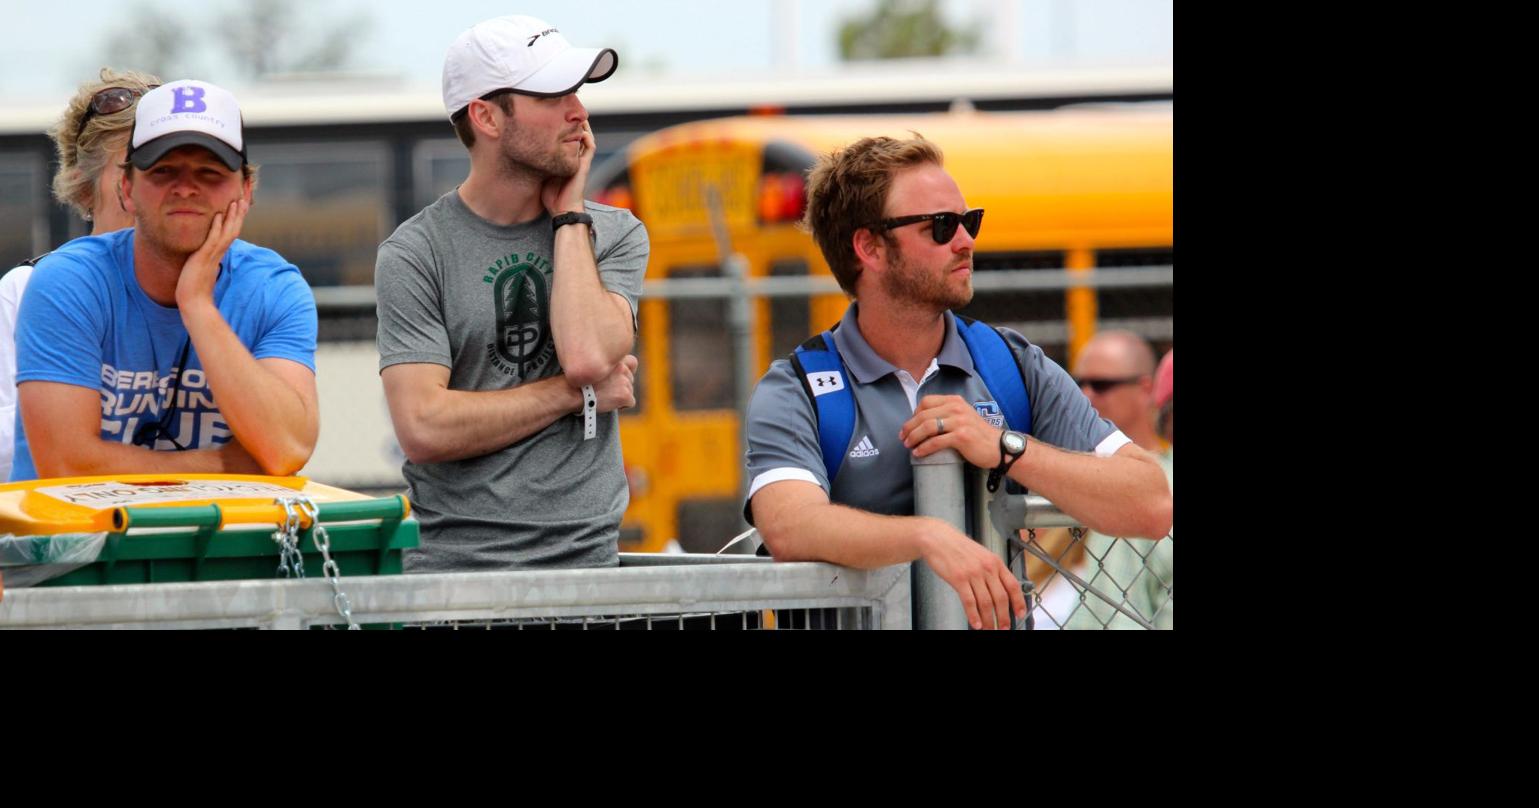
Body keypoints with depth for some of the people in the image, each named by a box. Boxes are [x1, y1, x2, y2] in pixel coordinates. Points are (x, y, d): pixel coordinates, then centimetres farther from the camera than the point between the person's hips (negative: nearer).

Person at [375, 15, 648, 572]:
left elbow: (589, 356, -10)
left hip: (586, 553, 2)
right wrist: (578, 392, -4)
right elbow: (423, 428, -9)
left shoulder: (614, 234, 11)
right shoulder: (413, 253, 3)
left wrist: (569, 212, 1)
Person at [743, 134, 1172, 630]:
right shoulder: (793, 393, 2)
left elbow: (1151, 507, 4)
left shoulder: (1016, 365, 11)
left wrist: (1005, 450, -7)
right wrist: (930, 537, -32)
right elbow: (788, 528, -18)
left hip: (998, 625, 1)